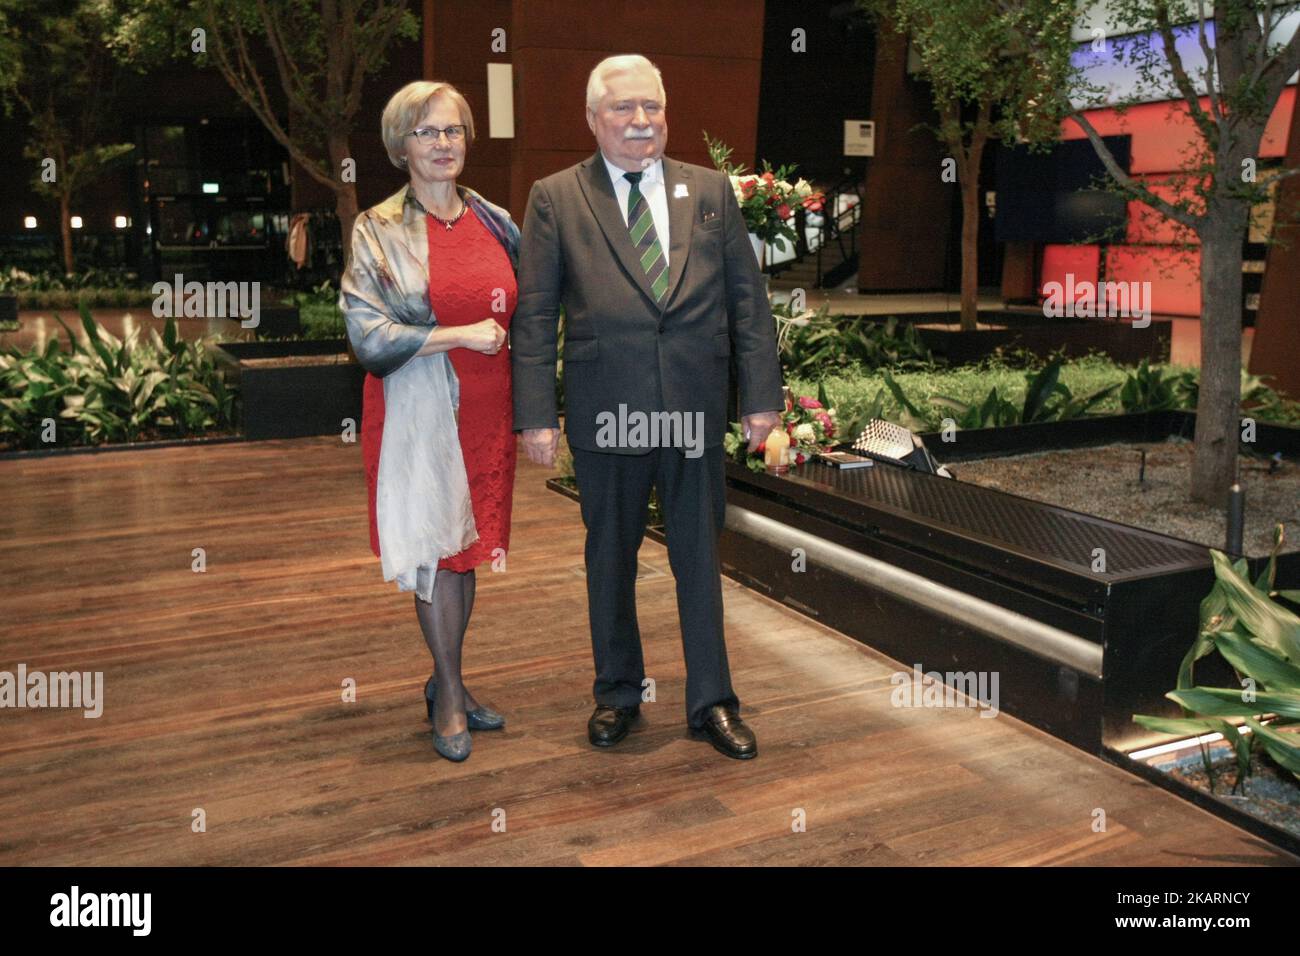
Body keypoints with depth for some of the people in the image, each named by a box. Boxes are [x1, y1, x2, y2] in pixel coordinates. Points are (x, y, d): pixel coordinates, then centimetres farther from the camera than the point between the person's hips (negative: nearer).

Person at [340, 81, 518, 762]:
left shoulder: (496, 222, 8)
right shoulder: (378, 232, -3)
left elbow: (521, 316, 16)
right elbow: (368, 334, -11)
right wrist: (460, 335, -15)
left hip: (484, 409, 4)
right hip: (417, 411, -4)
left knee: (468, 548, 10)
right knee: (435, 548, 2)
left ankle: (447, 682, 26)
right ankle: (450, 695, 17)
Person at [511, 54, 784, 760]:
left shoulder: (710, 190, 9)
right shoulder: (555, 198, 3)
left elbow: (748, 299, 8)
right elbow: (535, 317, 0)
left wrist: (761, 396, 2)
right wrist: (537, 413, -7)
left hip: (696, 408, 1)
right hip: (605, 410, -1)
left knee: (700, 555, 9)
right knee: (610, 557, 12)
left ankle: (710, 702, 22)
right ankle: (616, 694, 30)